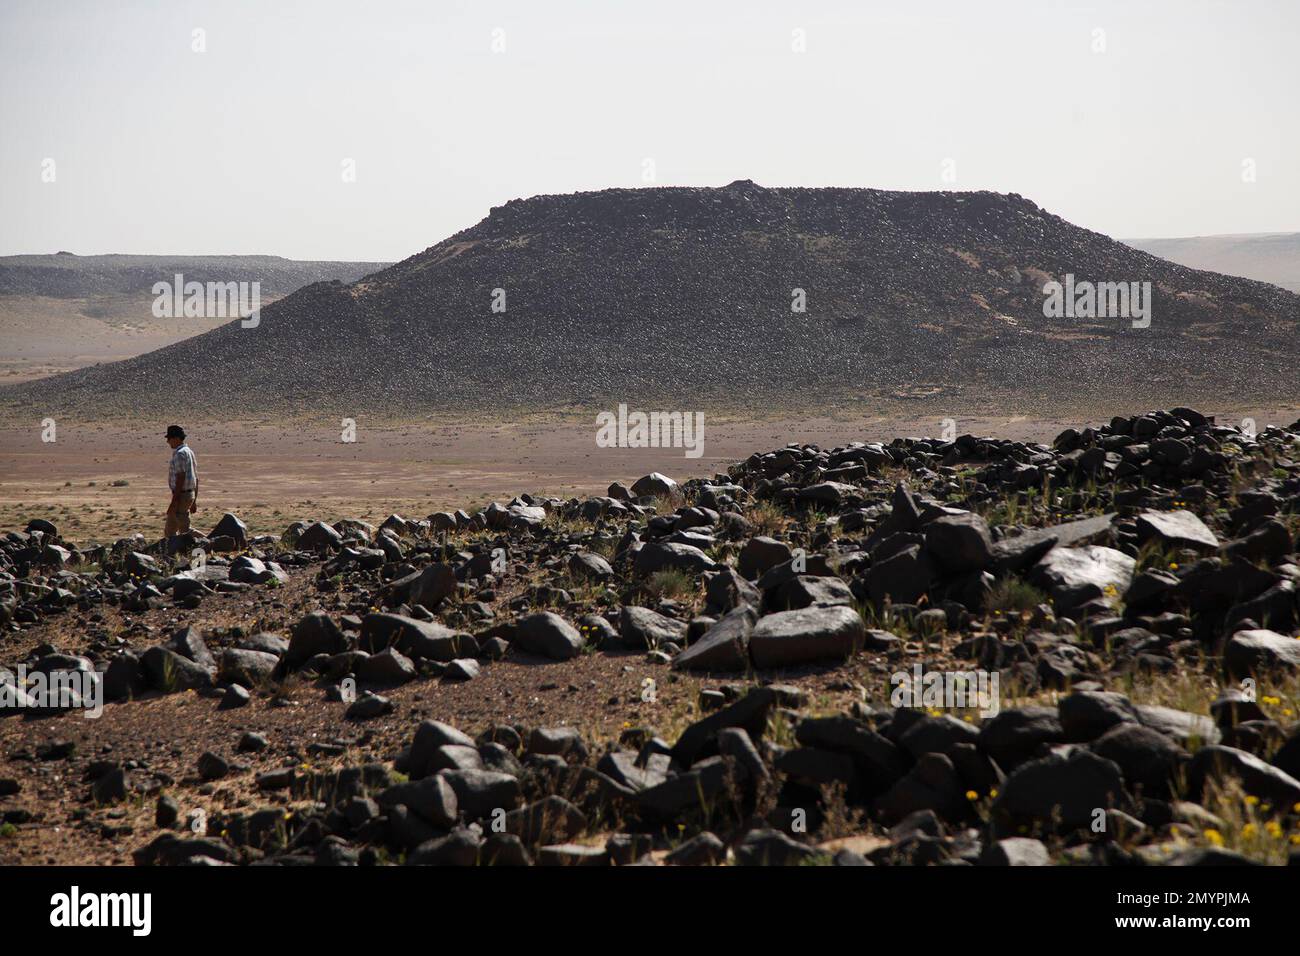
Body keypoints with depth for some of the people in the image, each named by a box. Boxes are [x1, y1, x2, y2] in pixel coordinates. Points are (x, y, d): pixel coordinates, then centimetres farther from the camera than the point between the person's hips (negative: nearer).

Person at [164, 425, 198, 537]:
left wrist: (173, 502, -22)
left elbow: (180, 479, -22)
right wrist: (194, 501, 22)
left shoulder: (180, 454, -16)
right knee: (169, 530, 14)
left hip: (181, 495, -10)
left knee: (184, 531, -7)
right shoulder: (189, 452, 16)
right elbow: (196, 478, 19)